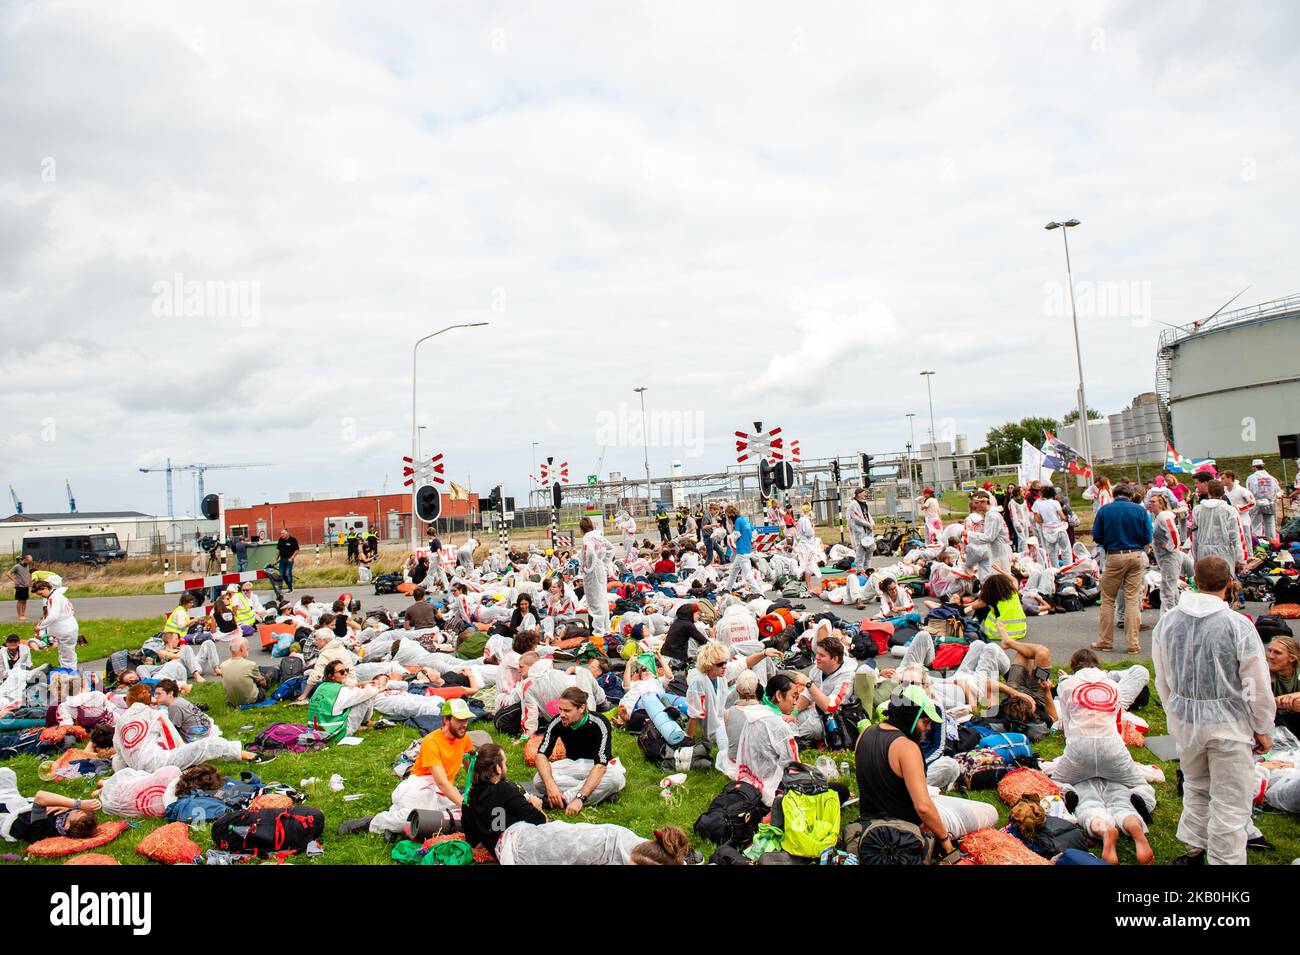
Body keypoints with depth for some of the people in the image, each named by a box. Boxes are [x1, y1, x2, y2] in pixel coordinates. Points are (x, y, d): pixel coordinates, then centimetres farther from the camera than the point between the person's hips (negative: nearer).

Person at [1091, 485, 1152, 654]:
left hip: (1114, 556, -1)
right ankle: (1133, 643, 5)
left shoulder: (1105, 510, 0)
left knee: (1108, 599, 9)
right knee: (1133, 599, 5)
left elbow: (1096, 536, 0)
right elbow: (1147, 537, 0)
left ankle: (1105, 640, 12)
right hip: (1136, 556, 1)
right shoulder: (1140, 510, 1)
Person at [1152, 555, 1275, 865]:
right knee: (1230, 804, 8)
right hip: (1228, 723, -5)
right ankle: (1225, 859, 15)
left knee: (1195, 788, 24)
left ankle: (1193, 850, 37)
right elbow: (1257, 686, -10)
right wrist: (1262, 729, 4)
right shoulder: (1238, 625, -18)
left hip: (1184, 720, 5)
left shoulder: (1167, 622, -4)